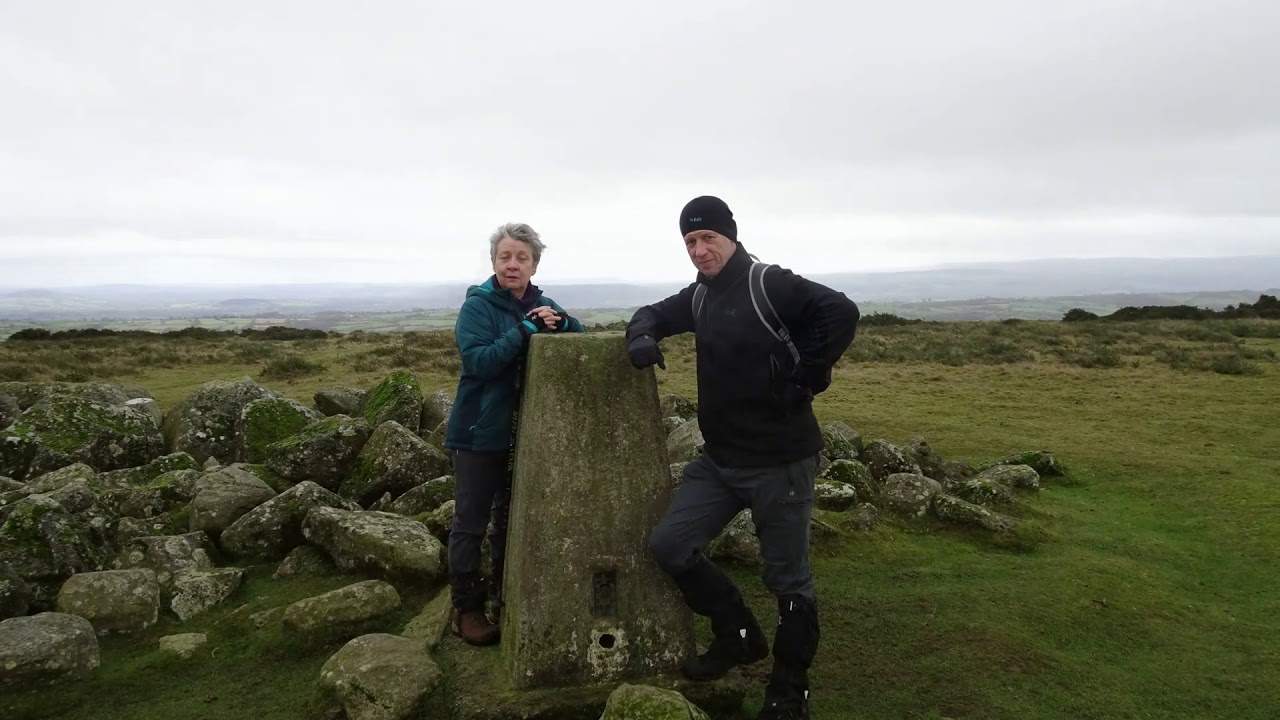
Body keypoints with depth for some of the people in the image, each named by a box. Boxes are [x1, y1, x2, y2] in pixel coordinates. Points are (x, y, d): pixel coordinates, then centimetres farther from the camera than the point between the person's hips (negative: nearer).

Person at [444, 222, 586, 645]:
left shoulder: (542, 304, 6)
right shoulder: (478, 305, -11)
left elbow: (581, 335, 2)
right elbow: (477, 360, -22)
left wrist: (559, 323, -18)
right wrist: (525, 329, -28)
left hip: (525, 433, 6)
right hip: (481, 432, -5)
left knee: (512, 518, 17)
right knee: (471, 522, 3)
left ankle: (506, 598, 31)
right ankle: (466, 608, 15)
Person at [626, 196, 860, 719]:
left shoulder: (771, 285, -14)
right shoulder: (699, 296, 9)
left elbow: (841, 313, -24)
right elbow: (655, 313, 22)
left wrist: (804, 379, -19)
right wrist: (642, 336, -2)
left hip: (781, 462, -7)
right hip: (718, 459, 7)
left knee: (788, 578, 6)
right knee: (668, 544, 3)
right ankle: (738, 634, 24)